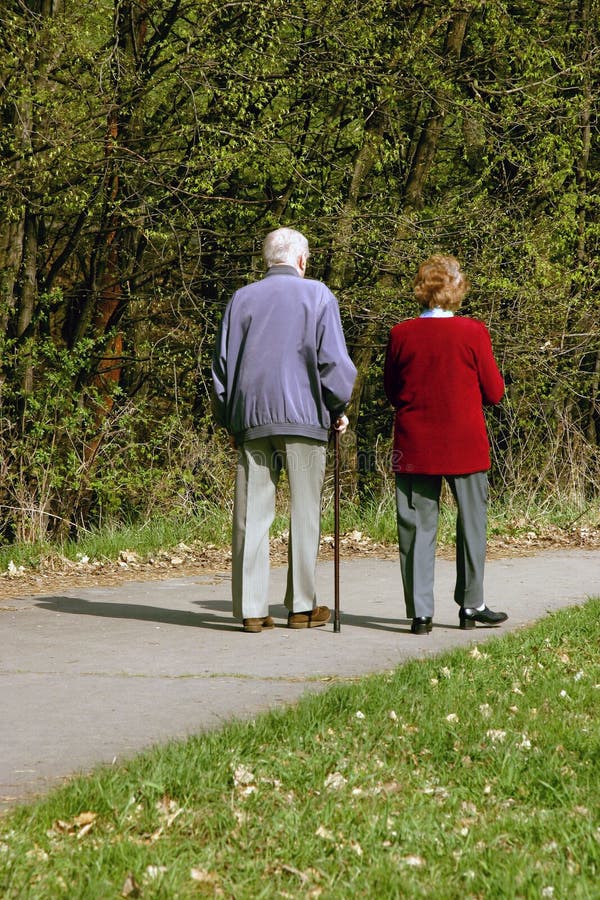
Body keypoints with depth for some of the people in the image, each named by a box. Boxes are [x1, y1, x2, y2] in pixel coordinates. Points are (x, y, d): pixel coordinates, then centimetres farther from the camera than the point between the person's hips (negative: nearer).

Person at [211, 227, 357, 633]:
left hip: (251, 417, 3)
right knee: (305, 514, 5)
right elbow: (333, 360, -3)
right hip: (303, 416, -3)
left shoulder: (242, 299, 10)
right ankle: (302, 606, 8)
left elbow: (222, 366, 11)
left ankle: (252, 608, 0)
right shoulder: (317, 295, 2)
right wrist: (339, 408, 10)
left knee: (252, 515, 2)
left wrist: (229, 421, 18)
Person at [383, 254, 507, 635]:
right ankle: (471, 605, 17)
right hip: (465, 445, -1)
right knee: (472, 522, 12)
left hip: (414, 446, 1)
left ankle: (420, 611, 1)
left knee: (417, 526, 5)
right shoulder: (473, 332, -9)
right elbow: (494, 392, -2)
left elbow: (391, 392, 7)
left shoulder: (401, 334, -3)